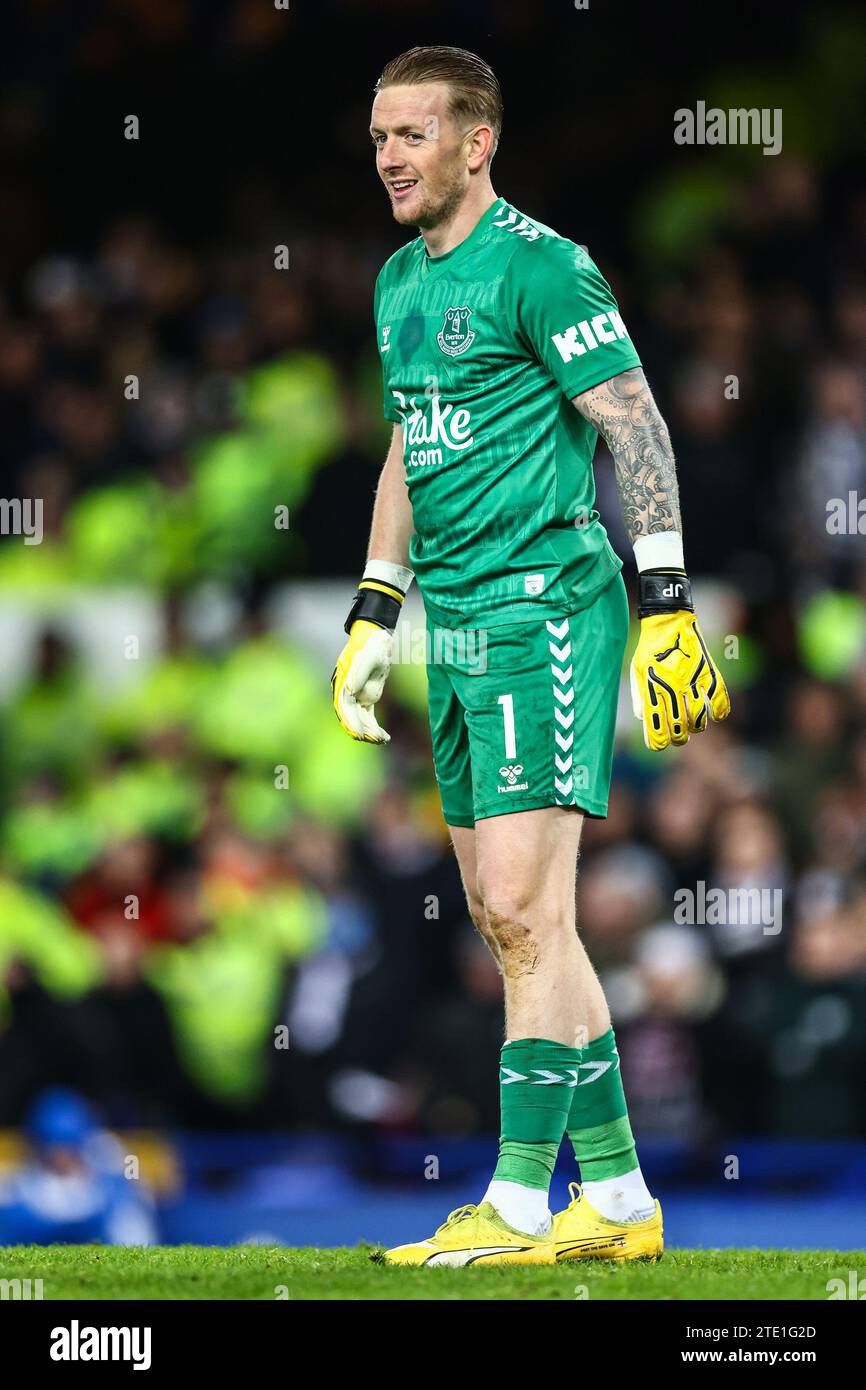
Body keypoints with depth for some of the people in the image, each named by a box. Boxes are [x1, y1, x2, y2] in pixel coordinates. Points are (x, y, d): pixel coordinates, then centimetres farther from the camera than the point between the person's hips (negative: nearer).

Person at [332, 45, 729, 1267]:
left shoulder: (538, 266, -9)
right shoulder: (400, 282, 16)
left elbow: (636, 427, -12)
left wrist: (665, 605, -16)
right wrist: (373, 614, 24)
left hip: (544, 607, -9)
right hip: (461, 625, 9)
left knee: (521, 908, -12)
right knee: (509, 921, 8)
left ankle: (519, 1203, -9)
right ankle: (618, 1199, 14)